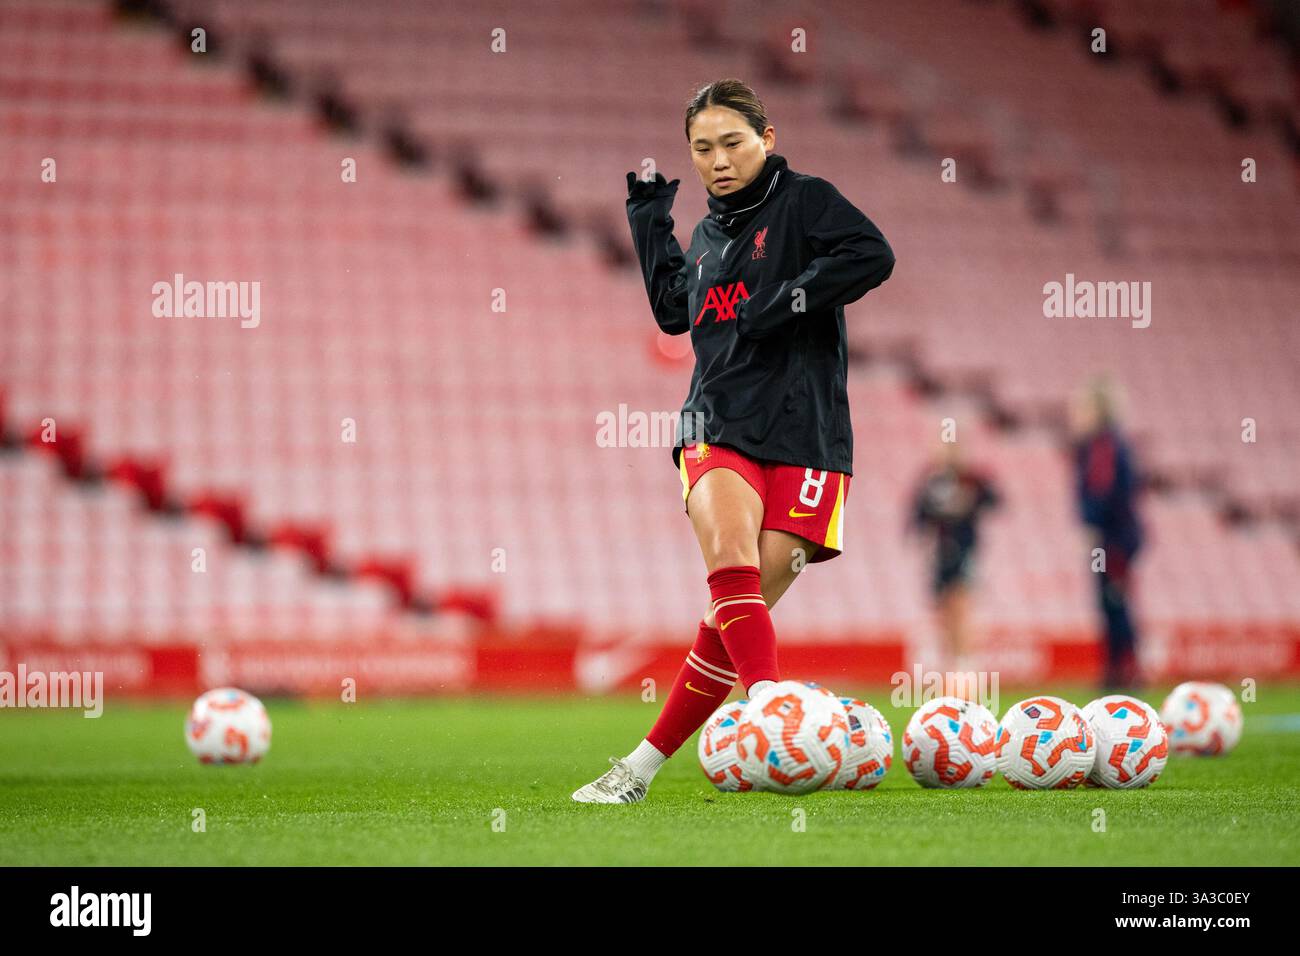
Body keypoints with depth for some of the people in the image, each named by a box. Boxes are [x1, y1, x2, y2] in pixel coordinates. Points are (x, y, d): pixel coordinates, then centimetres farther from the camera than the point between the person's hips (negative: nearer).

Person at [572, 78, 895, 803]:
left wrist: (786, 301, -17)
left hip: (804, 436, -4)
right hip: (720, 429, 4)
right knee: (730, 560, -28)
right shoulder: (710, 234, 18)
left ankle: (645, 764, 0)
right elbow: (673, 312, 34)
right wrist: (649, 220, 27)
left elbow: (873, 254, -16)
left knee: (739, 617, -6)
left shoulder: (804, 200, 1)